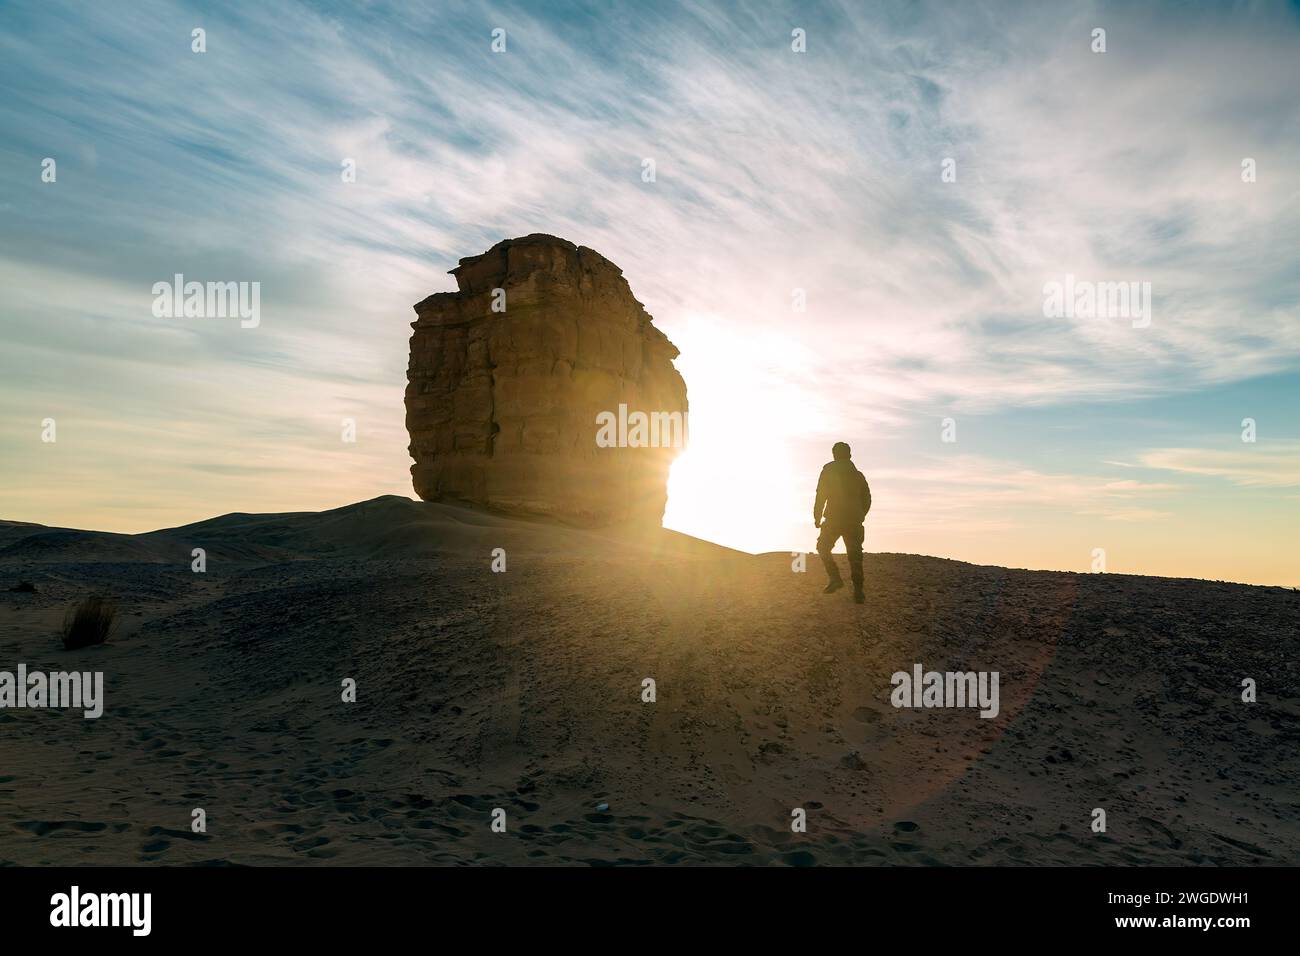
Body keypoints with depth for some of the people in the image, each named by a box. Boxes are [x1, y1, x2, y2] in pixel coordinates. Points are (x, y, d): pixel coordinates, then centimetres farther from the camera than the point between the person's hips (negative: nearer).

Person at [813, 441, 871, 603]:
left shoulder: (828, 471, 0)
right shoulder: (858, 475, 13)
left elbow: (821, 496, -6)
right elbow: (867, 500, 12)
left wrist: (817, 517, 1)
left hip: (834, 519, -3)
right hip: (854, 521, 3)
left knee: (823, 547, 14)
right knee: (855, 556, 8)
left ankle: (835, 578, -5)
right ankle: (858, 592, 2)